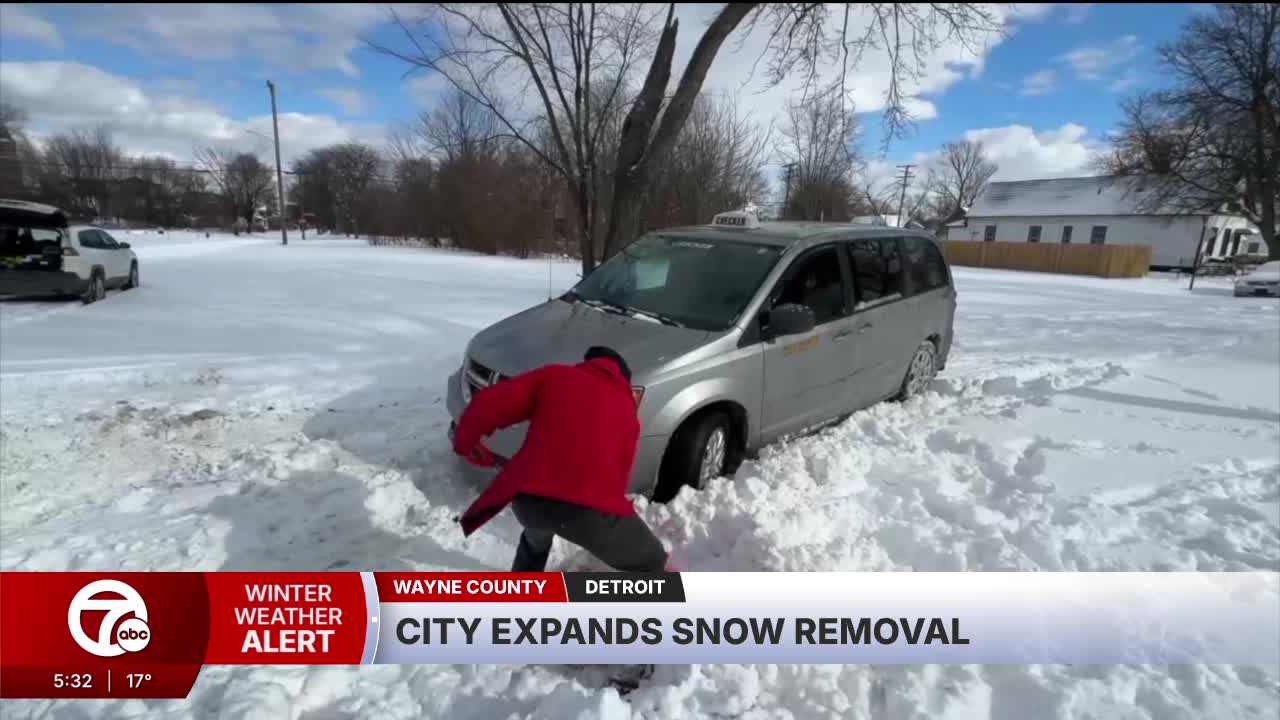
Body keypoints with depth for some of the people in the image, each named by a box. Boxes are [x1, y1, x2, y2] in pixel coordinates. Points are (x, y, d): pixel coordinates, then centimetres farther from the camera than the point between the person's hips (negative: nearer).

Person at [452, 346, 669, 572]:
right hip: (590, 507, -2)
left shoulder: (554, 375, 20)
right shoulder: (626, 410, 22)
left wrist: (464, 442, 32)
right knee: (651, 564, 22)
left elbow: (488, 404, 14)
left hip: (529, 498, 3)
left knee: (536, 541, 39)